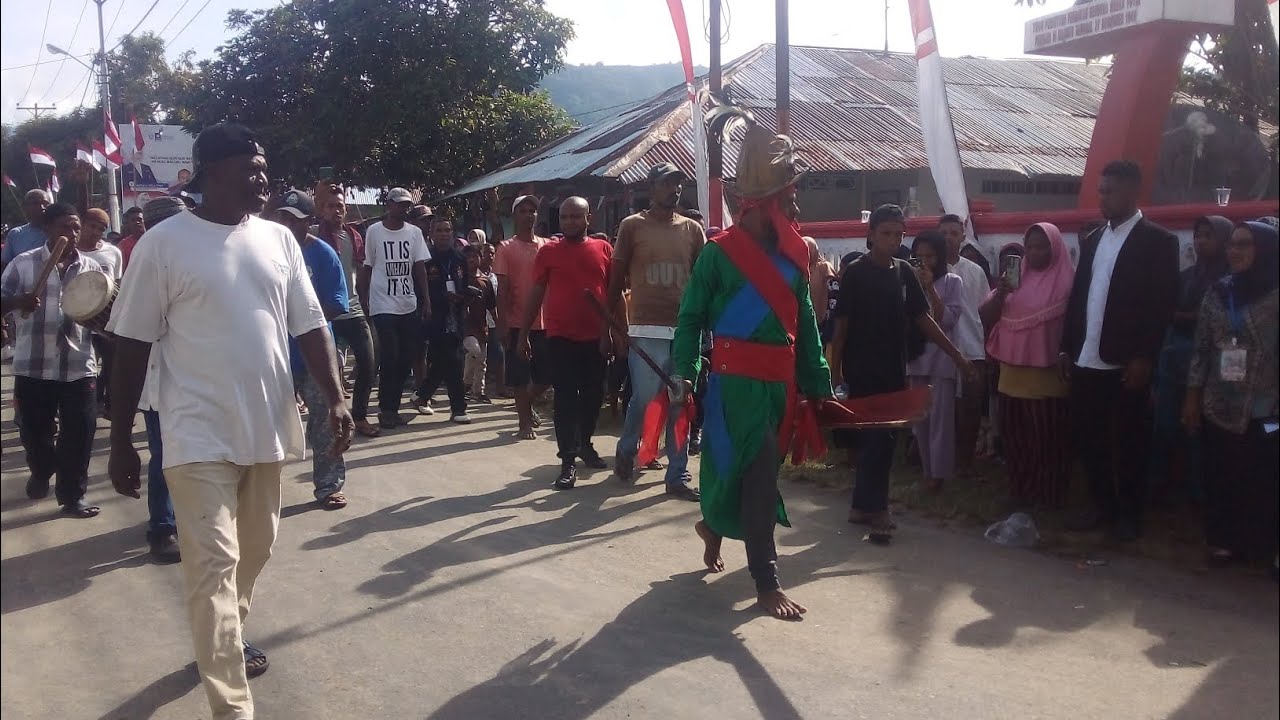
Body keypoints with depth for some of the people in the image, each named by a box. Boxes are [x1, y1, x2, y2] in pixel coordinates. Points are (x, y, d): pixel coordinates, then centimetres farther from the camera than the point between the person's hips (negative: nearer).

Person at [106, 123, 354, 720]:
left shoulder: (279, 239, 5)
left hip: (266, 427, 5)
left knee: (253, 553, 18)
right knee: (214, 565, -7)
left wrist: (335, 399, -5)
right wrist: (121, 441, -4)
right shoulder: (164, 243, -8)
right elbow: (132, 345, -5)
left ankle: (226, 643, 42)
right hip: (200, 435, -5)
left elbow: (308, 326, 7)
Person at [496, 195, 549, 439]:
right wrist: (502, 323, -9)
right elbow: (502, 289, -4)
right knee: (519, 375, 1)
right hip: (517, 323, -3)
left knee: (546, 374, 8)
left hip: (544, 322, 3)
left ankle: (527, 405, 33)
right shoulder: (506, 248, -2)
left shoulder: (547, 245, 8)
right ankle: (525, 421, 14)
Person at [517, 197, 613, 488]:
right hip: (561, 336, -2)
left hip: (596, 336, 2)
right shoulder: (548, 251, 0)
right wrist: (524, 334, 1)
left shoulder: (603, 249, 4)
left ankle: (585, 443, 34)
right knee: (565, 397, -3)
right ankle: (568, 460, -2)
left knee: (593, 394, 13)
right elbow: (536, 294, 3)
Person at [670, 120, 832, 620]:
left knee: (761, 470, 16)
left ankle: (714, 525, 44)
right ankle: (766, 583, 1)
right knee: (758, 474, -7)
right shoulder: (720, 252, -9)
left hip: (782, 380, 6)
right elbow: (691, 317, -6)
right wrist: (686, 374, -16)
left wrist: (818, 384, 9)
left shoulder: (794, 253, 8)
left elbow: (806, 323, 11)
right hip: (737, 379, -6)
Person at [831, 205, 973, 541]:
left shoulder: (904, 272, 7)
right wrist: (836, 367, -10)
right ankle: (874, 508, 3)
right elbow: (842, 323, -8)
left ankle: (864, 505, 19)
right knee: (876, 436, -5)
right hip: (863, 370, -6)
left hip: (893, 369, 6)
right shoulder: (856, 272, -8)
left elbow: (923, 318, 10)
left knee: (881, 436, 9)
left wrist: (957, 356, 7)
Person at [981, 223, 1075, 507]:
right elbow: (985, 316, 6)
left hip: (1048, 374, -5)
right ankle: (1021, 492, 22)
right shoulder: (1016, 278, 10)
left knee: (1047, 439, 2)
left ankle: (1048, 495, 14)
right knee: (1016, 437, 11)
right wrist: (1000, 293, -12)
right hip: (1013, 373, 5)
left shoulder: (1067, 281, -5)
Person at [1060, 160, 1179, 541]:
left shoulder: (1158, 241, -4)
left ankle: (1129, 513, 17)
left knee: (1128, 441, 4)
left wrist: (1144, 357, -15)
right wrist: (1067, 347, 10)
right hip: (1087, 360, 6)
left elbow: (1163, 304, -10)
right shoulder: (1092, 240, 14)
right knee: (1086, 435, 9)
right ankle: (1103, 505, 24)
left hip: (1125, 362, -6)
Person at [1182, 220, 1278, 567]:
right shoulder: (1217, 294, 7)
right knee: (1220, 479, 8)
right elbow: (1201, 349, 9)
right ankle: (1224, 540, 23)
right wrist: (1192, 399, 8)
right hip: (1218, 409, 3)